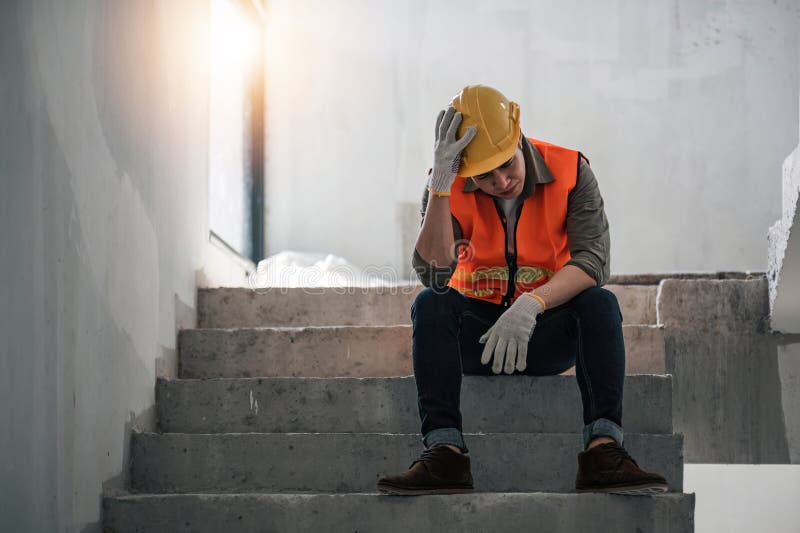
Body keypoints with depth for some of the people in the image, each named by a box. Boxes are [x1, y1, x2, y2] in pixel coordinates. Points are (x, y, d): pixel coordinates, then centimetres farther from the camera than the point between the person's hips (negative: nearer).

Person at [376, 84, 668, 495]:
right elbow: (434, 274, -24)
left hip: (547, 335, 0)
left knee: (600, 303, -29)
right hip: (477, 337, 0)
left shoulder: (570, 172, -10)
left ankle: (602, 449, -40)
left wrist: (531, 305, -37)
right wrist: (441, 183, -33)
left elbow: (593, 261, -21)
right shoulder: (448, 188, -9)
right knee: (430, 305, -29)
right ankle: (445, 452, -39)